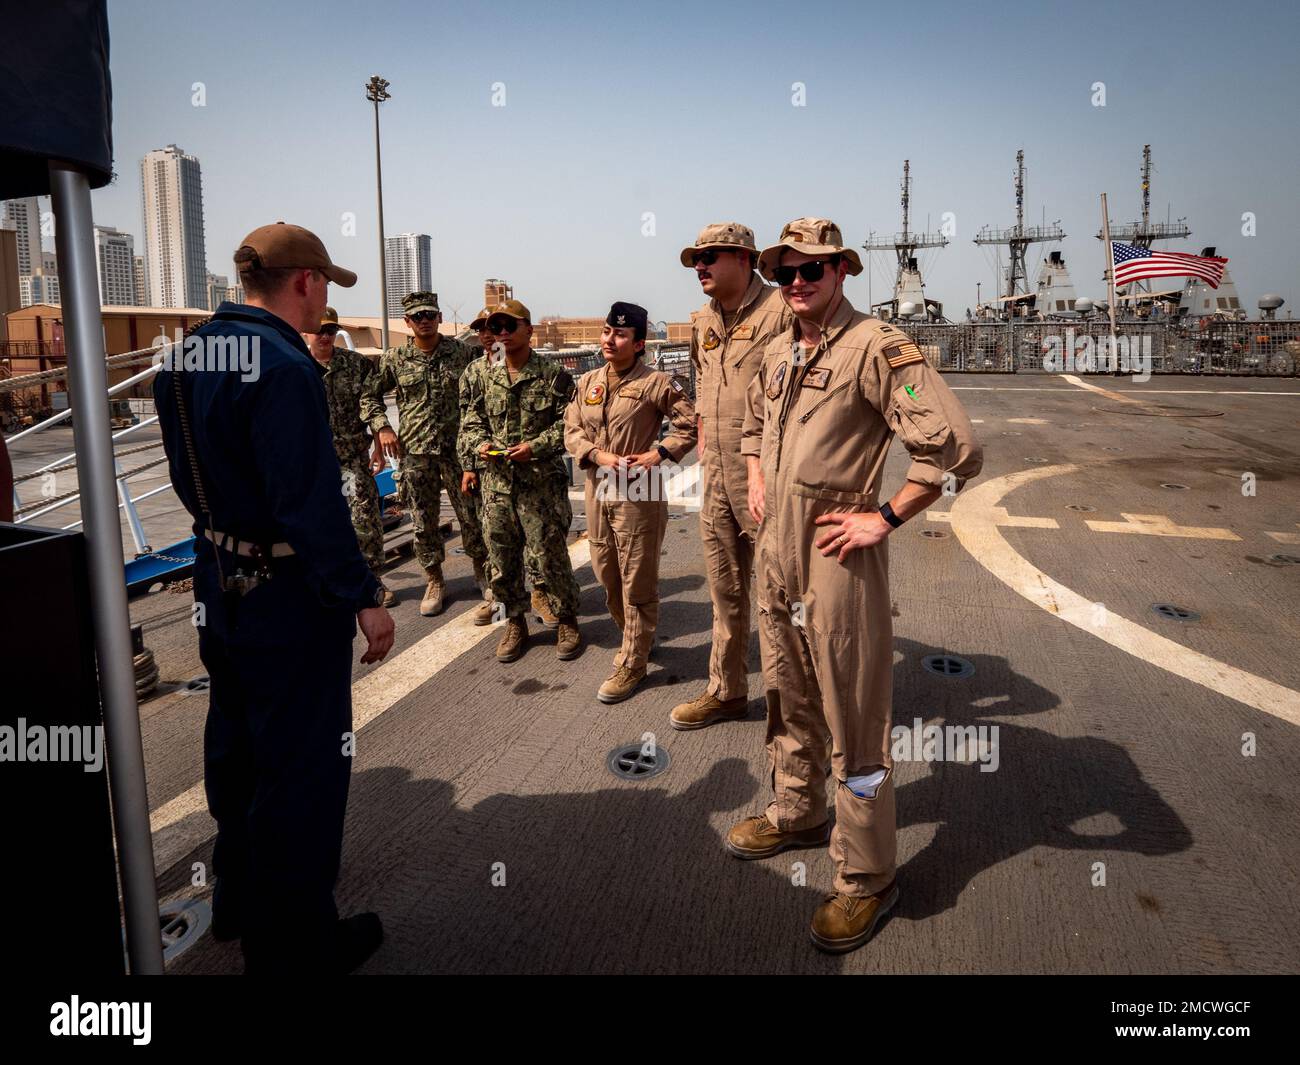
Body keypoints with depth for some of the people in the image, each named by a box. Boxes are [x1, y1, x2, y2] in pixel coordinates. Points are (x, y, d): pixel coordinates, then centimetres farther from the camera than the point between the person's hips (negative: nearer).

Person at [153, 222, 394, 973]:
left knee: (236, 745, 22)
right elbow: (311, 502, -26)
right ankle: (292, 944, 19)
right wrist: (362, 596, -20)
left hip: (218, 583, 10)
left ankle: (241, 896, 42)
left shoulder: (186, 357, 6)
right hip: (290, 597, -9)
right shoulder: (282, 364, -23)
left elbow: (192, 474, 13)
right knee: (301, 764, 4)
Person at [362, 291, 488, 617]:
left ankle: (481, 569, 26)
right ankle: (435, 581, 22)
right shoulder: (393, 359, 2)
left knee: (472, 514, 4)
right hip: (415, 454, 1)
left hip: (457, 447, -1)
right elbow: (370, 396, 12)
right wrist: (382, 427, -1)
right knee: (424, 522, 7)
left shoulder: (460, 352, 1)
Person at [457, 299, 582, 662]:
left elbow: (569, 423, -7)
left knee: (551, 556, 2)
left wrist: (535, 447, -18)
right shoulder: (485, 378, 11)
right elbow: (470, 423, 16)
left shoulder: (553, 375, -3)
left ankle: (567, 622, 20)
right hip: (496, 483, 5)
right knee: (502, 558, 11)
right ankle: (515, 623, 28)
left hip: (541, 484, -4)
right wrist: (480, 445, -5)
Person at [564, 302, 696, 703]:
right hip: (598, 490, 6)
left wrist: (659, 453, -16)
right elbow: (572, 430, 7)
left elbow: (691, 422, -6)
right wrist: (600, 456, -9)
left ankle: (632, 664, 13)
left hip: (638, 493, -6)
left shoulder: (655, 383, -8)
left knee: (637, 582, 2)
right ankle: (635, 639, 38)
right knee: (607, 576, 16)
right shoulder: (588, 382, 9)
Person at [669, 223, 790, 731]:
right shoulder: (703, 321, 13)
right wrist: (704, 451, 17)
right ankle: (726, 692, 31)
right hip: (716, 479, 8)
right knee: (725, 593, 17)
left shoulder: (782, 312, -12)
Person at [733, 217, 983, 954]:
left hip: (836, 554, -8)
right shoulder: (778, 353, 11)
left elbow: (957, 447, -21)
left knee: (851, 716, 1)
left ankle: (867, 876, 17)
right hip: (777, 550, 8)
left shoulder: (876, 348, -14)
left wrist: (886, 518, -17)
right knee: (789, 696, 21)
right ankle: (798, 815, 42)